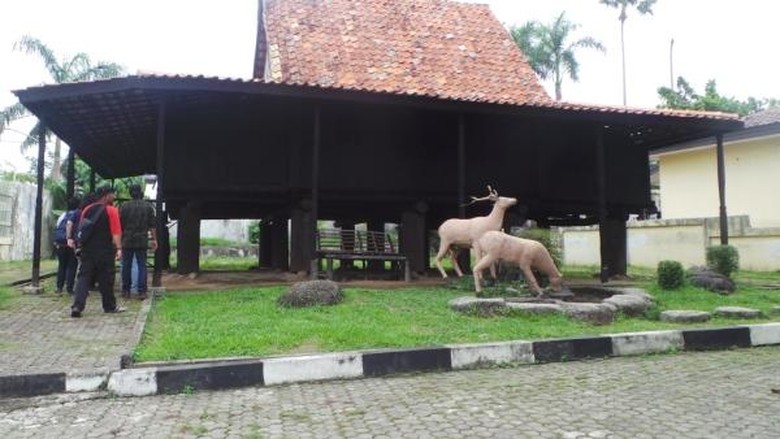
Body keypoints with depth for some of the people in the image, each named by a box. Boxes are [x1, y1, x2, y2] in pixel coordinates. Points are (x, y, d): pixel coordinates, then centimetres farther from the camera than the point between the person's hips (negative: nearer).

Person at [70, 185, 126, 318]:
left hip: (86, 249, 5)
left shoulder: (87, 210, 11)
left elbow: (81, 229, 17)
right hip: (104, 251, -5)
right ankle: (109, 306, 19)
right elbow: (116, 232, -14)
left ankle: (77, 306, -9)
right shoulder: (111, 210, -7)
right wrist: (118, 248, -15)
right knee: (106, 279, 6)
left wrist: (81, 246, 25)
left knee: (83, 277, 3)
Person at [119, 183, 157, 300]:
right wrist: (154, 239, 8)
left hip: (127, 241, 0)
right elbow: (152, 226, 2)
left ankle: (126, 290, 14)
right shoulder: (148, 207, 1)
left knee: (126, 266, 9)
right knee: (142, 266, 3)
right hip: (142, 241, 0)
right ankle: (142, 291, -1)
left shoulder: (124, 206, -1)